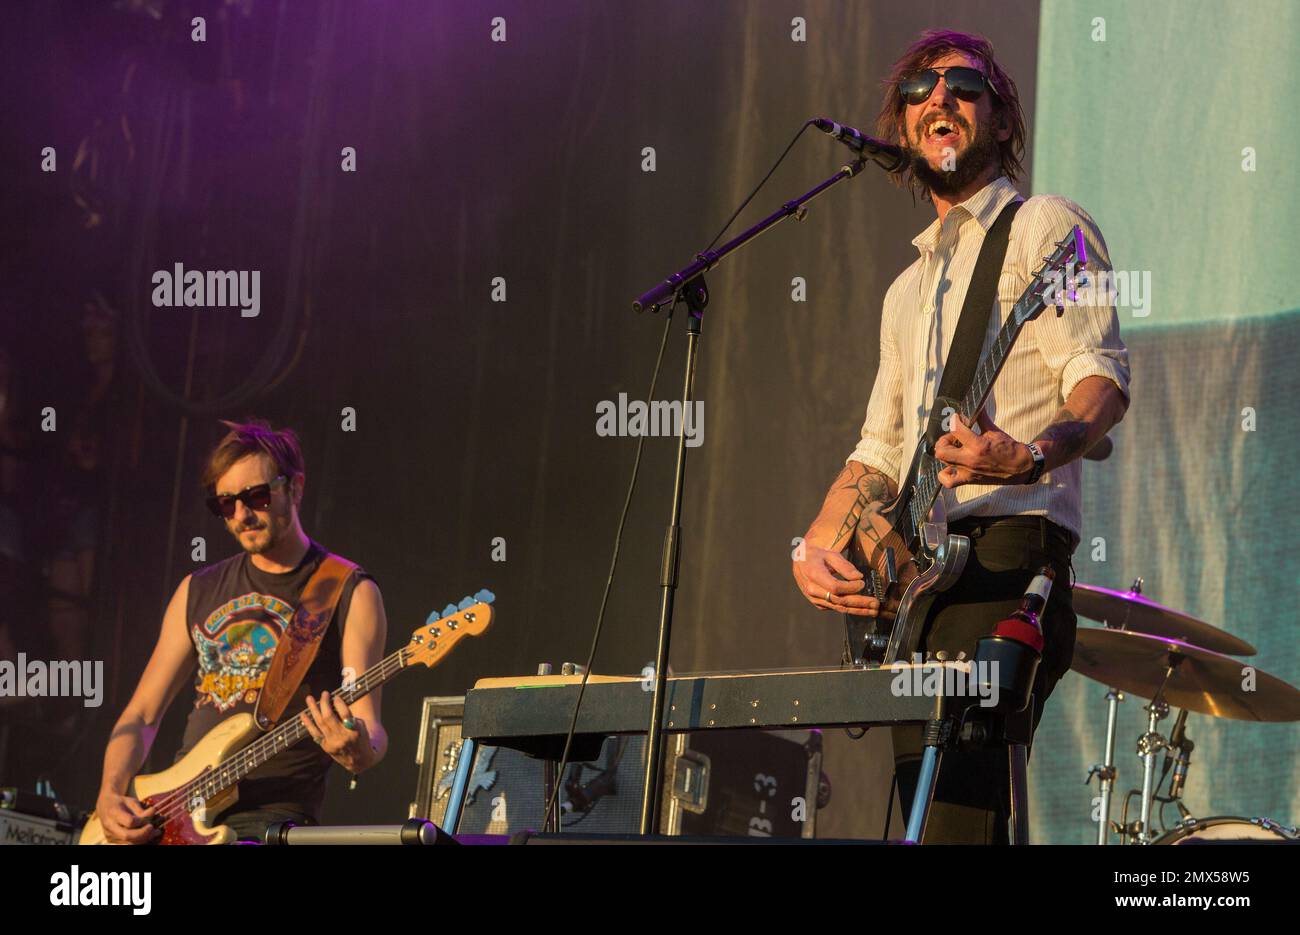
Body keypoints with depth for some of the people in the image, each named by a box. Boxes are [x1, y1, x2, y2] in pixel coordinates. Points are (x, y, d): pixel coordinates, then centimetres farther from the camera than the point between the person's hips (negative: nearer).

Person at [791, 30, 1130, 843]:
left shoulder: (1043, 228, 6)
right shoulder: (911, 287, 29)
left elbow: (1102, 378, -8)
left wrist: (1031, 455, -30)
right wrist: (816, 548, 10)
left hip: (1008, 548, -8)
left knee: (956, 804, -24)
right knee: (924, 812, 1)